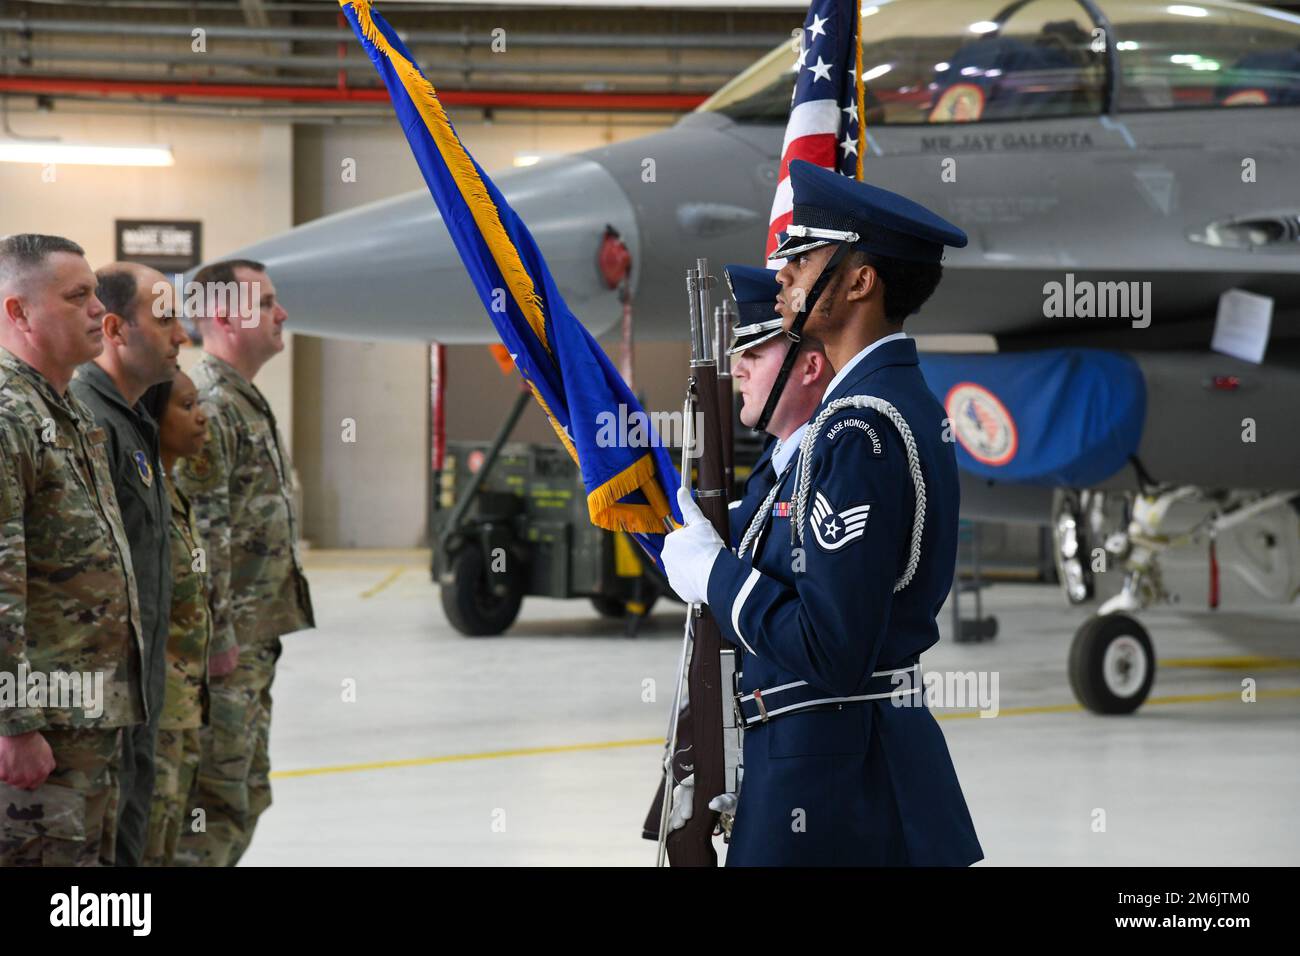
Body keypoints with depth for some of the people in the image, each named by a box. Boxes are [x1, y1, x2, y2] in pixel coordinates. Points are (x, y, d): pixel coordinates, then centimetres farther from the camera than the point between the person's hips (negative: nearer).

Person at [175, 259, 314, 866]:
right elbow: (198, 538, -21)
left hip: (253, 642, 10)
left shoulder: (247, 404, 17)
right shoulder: (207, 408, -16)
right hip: (222, 646, -10)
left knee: (246, 794, 15)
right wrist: (218, 644, -22)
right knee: (215, 800, -9)